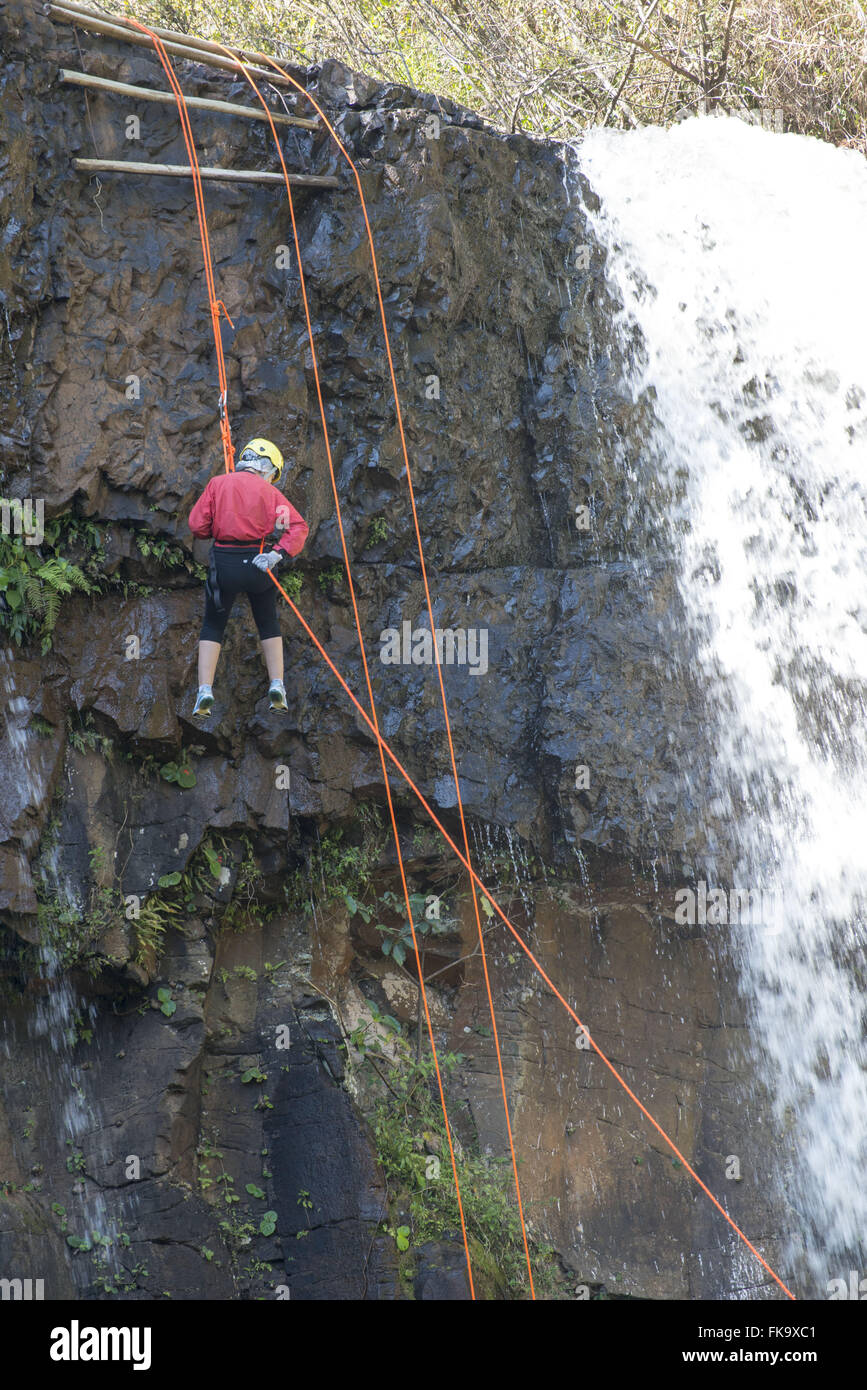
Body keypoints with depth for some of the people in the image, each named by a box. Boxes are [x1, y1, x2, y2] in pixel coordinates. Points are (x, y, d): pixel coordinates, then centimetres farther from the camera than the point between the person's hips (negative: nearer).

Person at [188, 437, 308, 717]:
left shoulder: (218, 483, 2)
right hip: (257, 564, 0)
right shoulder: (270, 492, 2)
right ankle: (277, 685, 9)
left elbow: (197, 525, -2)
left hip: (223, 564, 0)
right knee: (268, 624, 19)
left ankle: (205, 689, 0)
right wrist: (279, 554, -16)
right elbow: (299, 526, -9)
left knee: (213, 625, 13)